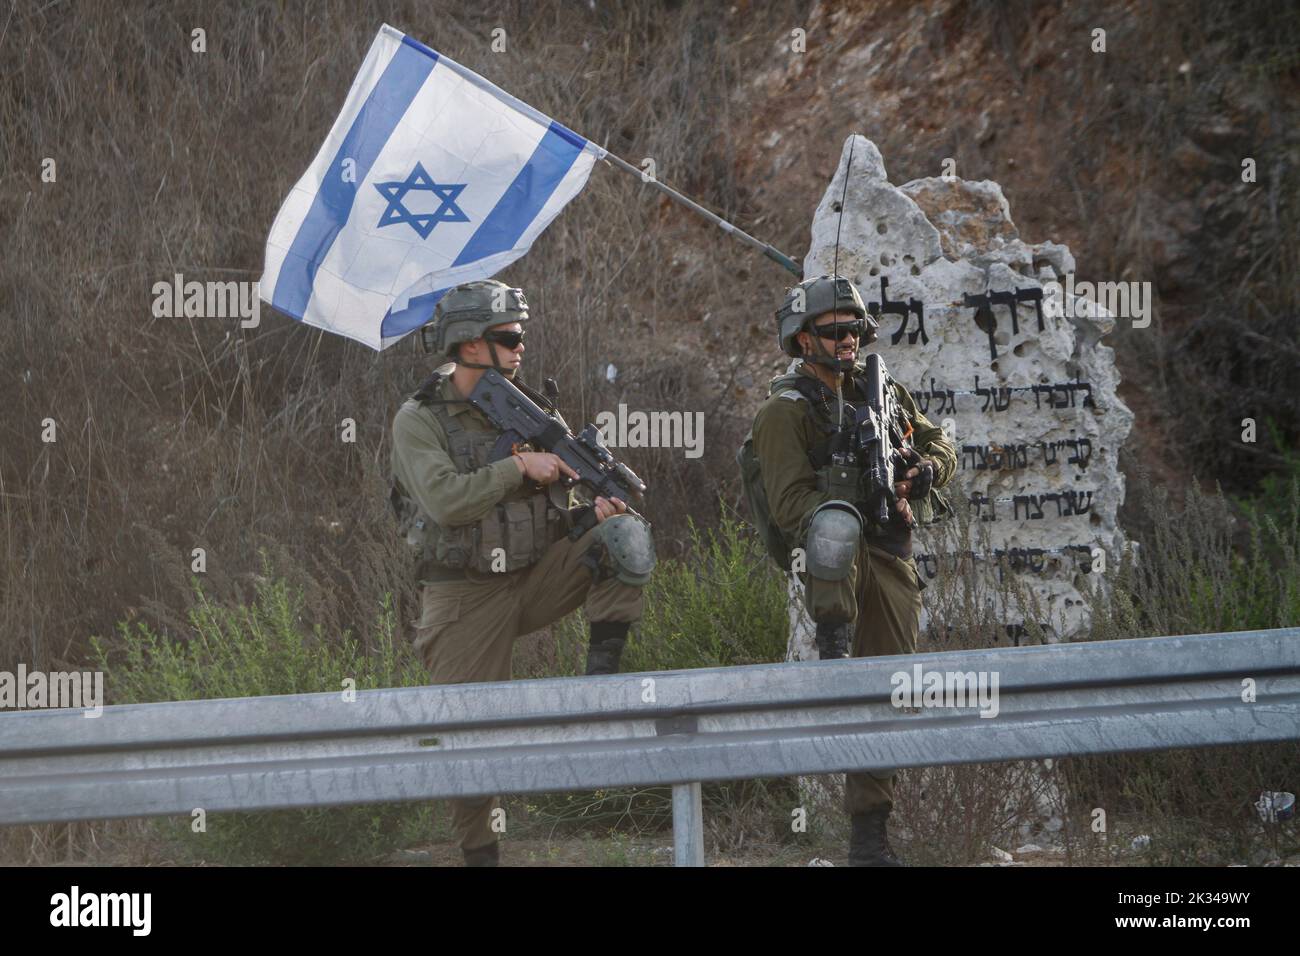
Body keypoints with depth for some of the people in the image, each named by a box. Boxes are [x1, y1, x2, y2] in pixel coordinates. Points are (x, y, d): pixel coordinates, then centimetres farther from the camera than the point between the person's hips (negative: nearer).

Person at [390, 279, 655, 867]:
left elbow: (560, 502, 10)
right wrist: (521, 466, -20)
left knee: (623, 538, -19)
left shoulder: (530, 412, 6)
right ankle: (479, 851, 12)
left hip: (538, 575, 4)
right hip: (465, 596, -4)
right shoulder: (419, 421, -9)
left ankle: (601, 676, -19)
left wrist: (593, 509, -13)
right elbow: (445, 500, -23)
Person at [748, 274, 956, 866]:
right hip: (834, 554, -5)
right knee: (835, 524, -42)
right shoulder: (786, 409, -2)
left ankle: (868, 838, 8)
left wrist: (927, 468, 0)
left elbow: (942, 447, 24)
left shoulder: (883, 392, 18)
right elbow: (789, 502, -12)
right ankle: (832, 644, -32)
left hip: (891, 559, 5)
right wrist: (849, 505, -26)